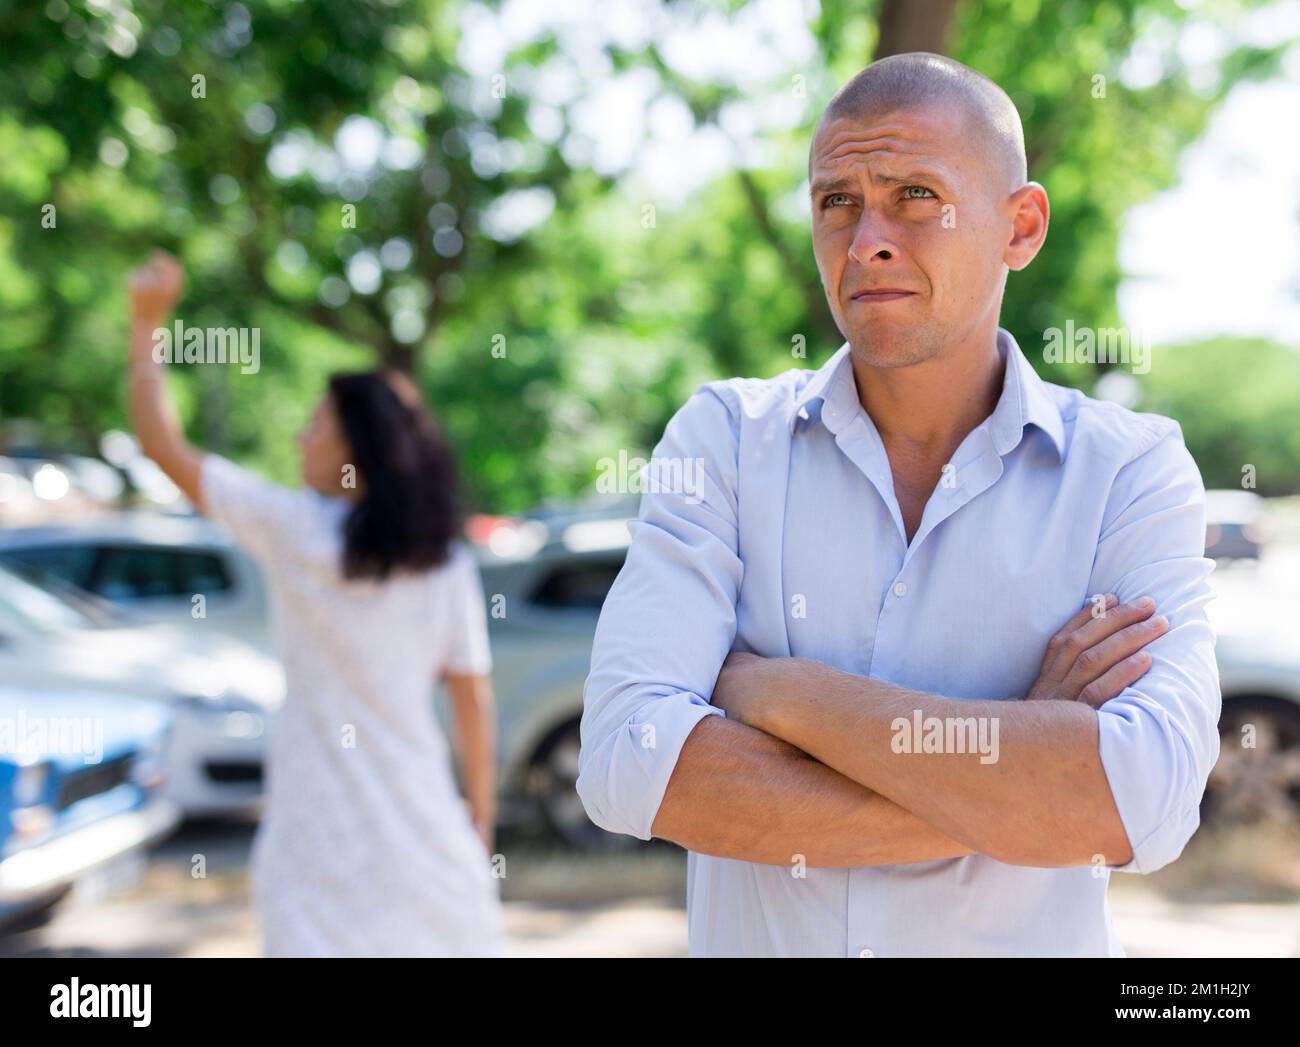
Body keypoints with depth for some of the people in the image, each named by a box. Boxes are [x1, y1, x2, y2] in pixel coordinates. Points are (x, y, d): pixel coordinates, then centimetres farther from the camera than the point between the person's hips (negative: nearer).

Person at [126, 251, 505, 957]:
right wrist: (481, 814, 15)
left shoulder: (293, 529, -6)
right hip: (423, 828, 3)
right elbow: (472, 696, 4)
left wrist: (146, 322, 6)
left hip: (324, 834, -3)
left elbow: (162, 445, -1)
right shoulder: (445, 561, 2)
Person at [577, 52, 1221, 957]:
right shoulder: (722, 439, -8)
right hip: (750, 938, 1)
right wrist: (1012, 776, -23)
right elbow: (628, 763, -21)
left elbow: (1139, 804, -25)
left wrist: (778, 692, -22)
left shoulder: (1133, 471, -10)